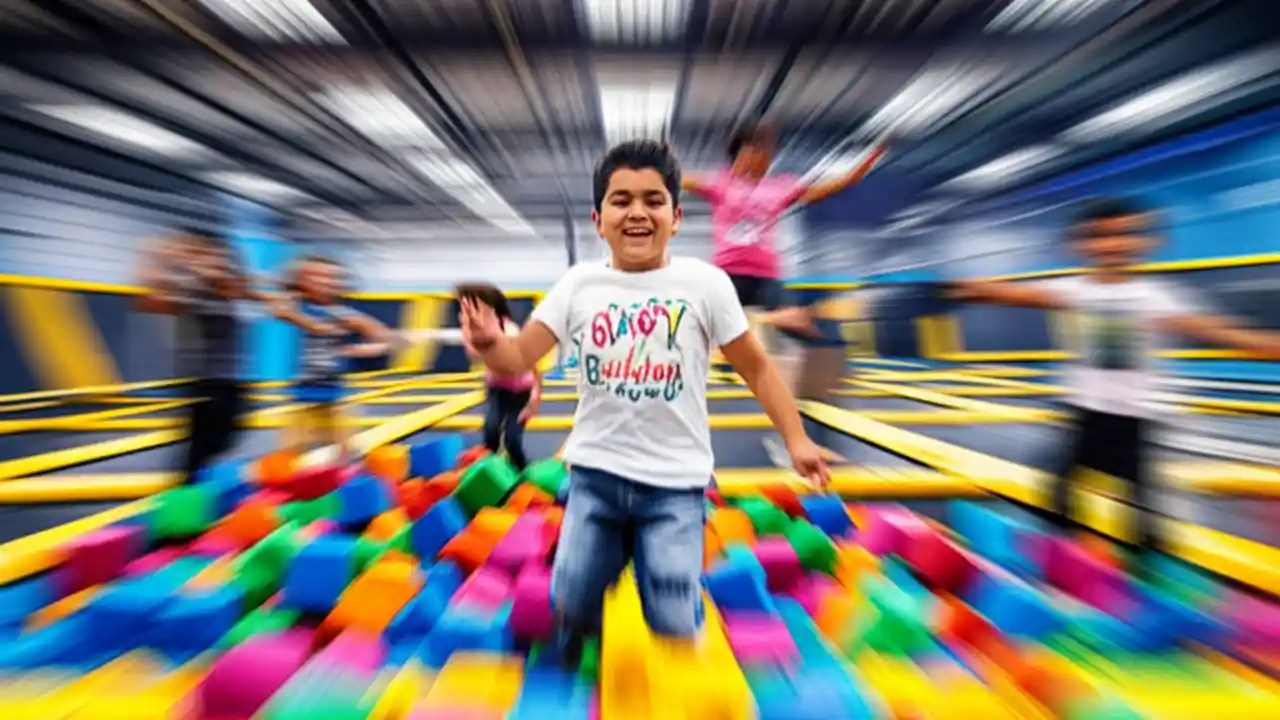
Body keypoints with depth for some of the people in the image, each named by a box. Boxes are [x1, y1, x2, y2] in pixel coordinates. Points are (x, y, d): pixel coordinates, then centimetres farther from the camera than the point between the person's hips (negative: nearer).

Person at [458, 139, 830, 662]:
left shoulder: (705, 283, -8)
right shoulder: (579, 284, -2)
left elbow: (756, 367, 0)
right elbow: (518, 360, -4)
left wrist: (795, 439, -7)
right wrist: (489, 342, -26)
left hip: (675, 482, -2)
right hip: (594, 473, 3)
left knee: (674, 625, 4)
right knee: (571, 606, 13)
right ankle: (570, 675, 48)